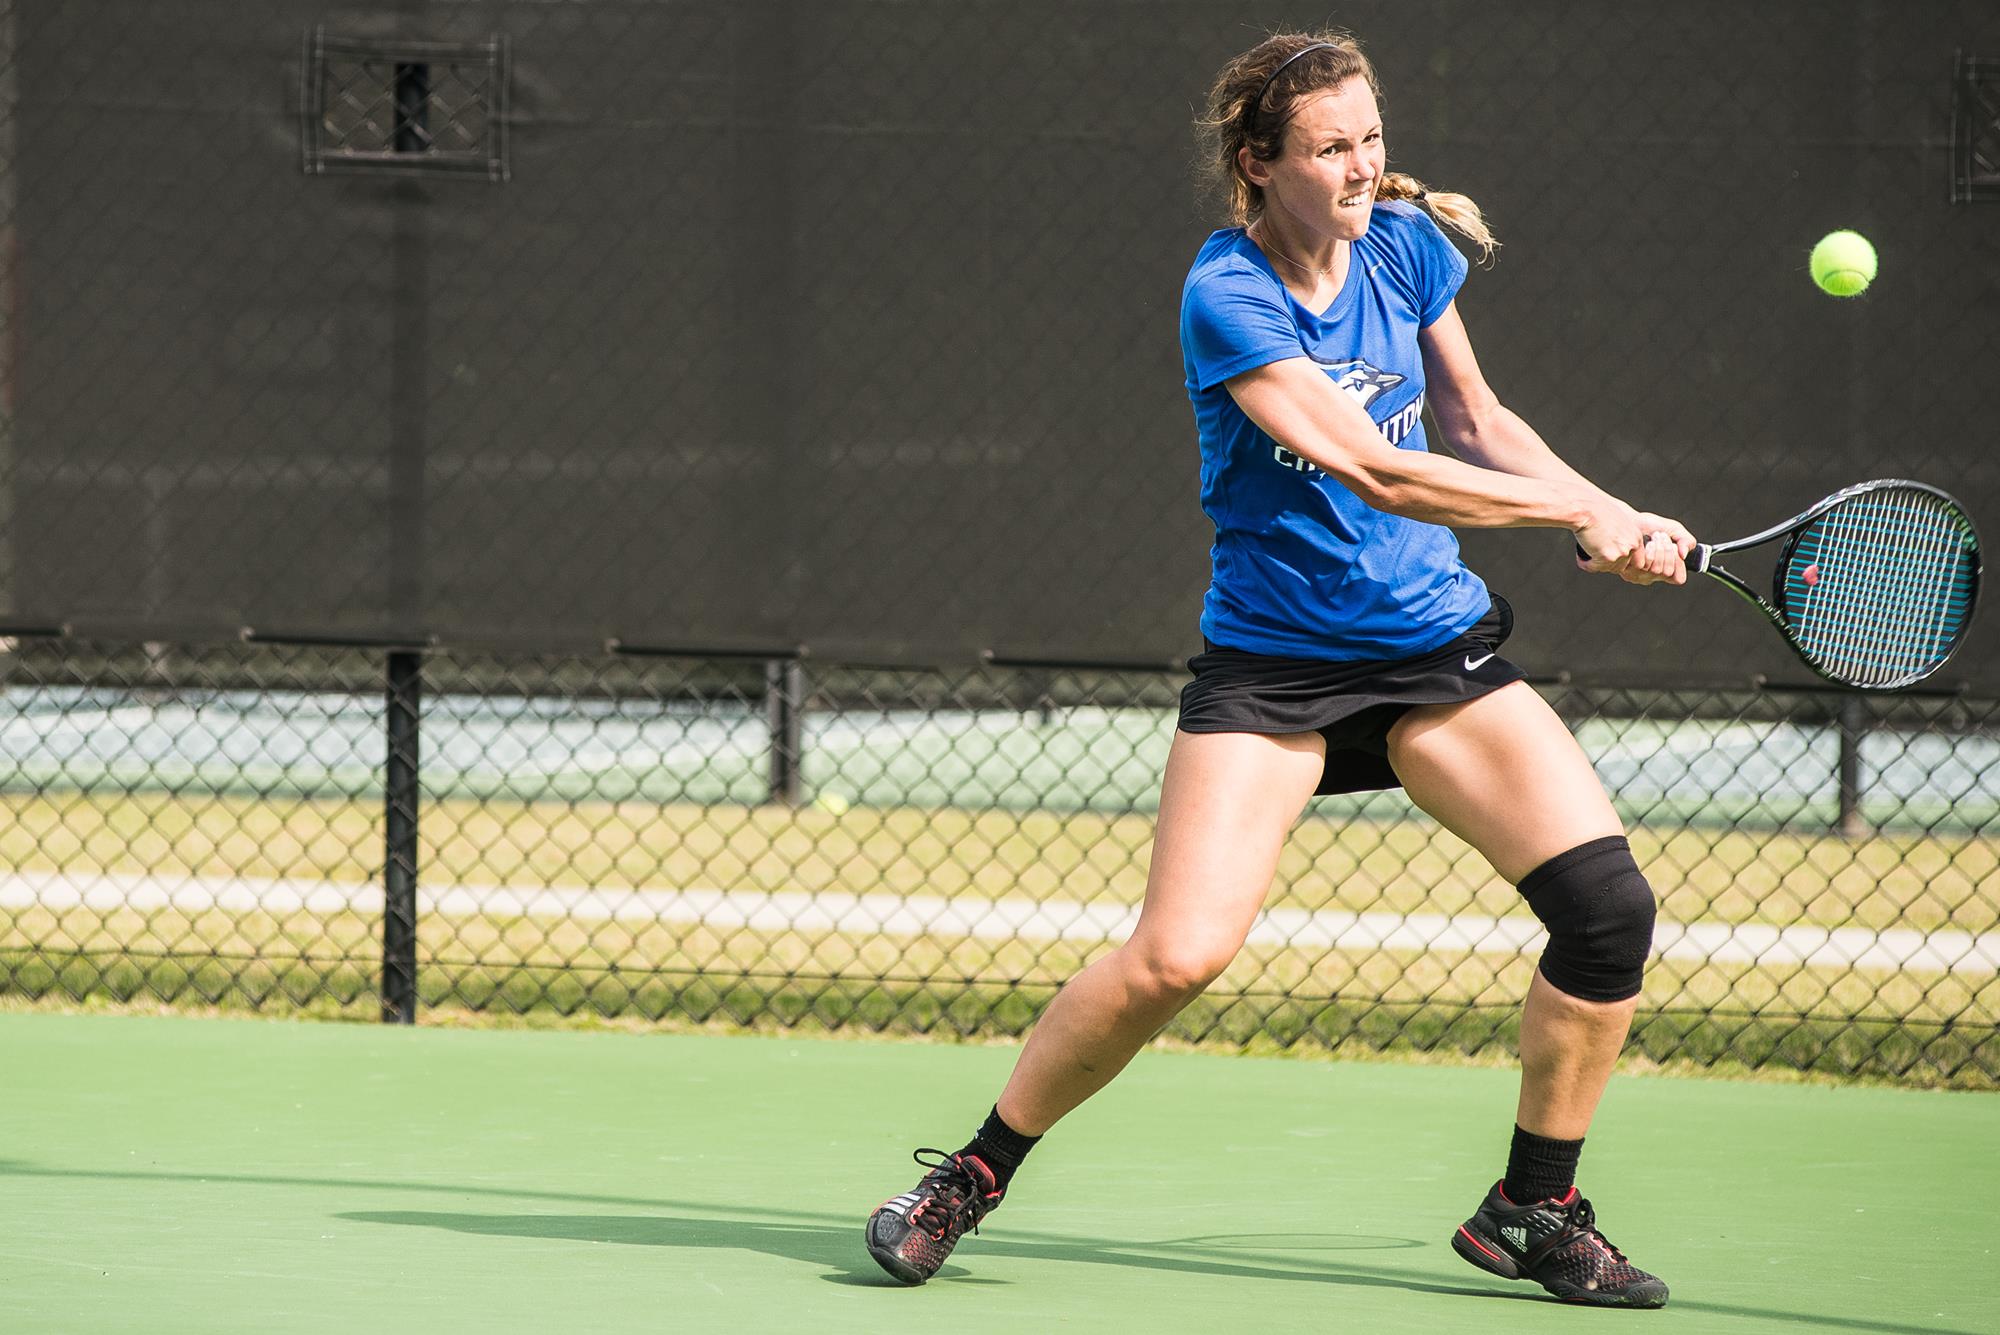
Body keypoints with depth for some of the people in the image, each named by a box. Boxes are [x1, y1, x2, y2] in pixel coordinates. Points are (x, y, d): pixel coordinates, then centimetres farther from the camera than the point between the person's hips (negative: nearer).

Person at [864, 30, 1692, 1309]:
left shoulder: (1406, 244, 1)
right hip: (1272, 662, -5)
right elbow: (1372, 468, -25)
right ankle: (974, 1175, 6)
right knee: (1176, 957, -18)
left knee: (1609, 901, -11)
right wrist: (1580, 508, -24)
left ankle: (1533, 1211, 8)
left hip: (1438, 645, 5)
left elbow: (1477, 422, 16)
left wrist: (1623, 522, 3)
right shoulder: (1228, 298, -17)